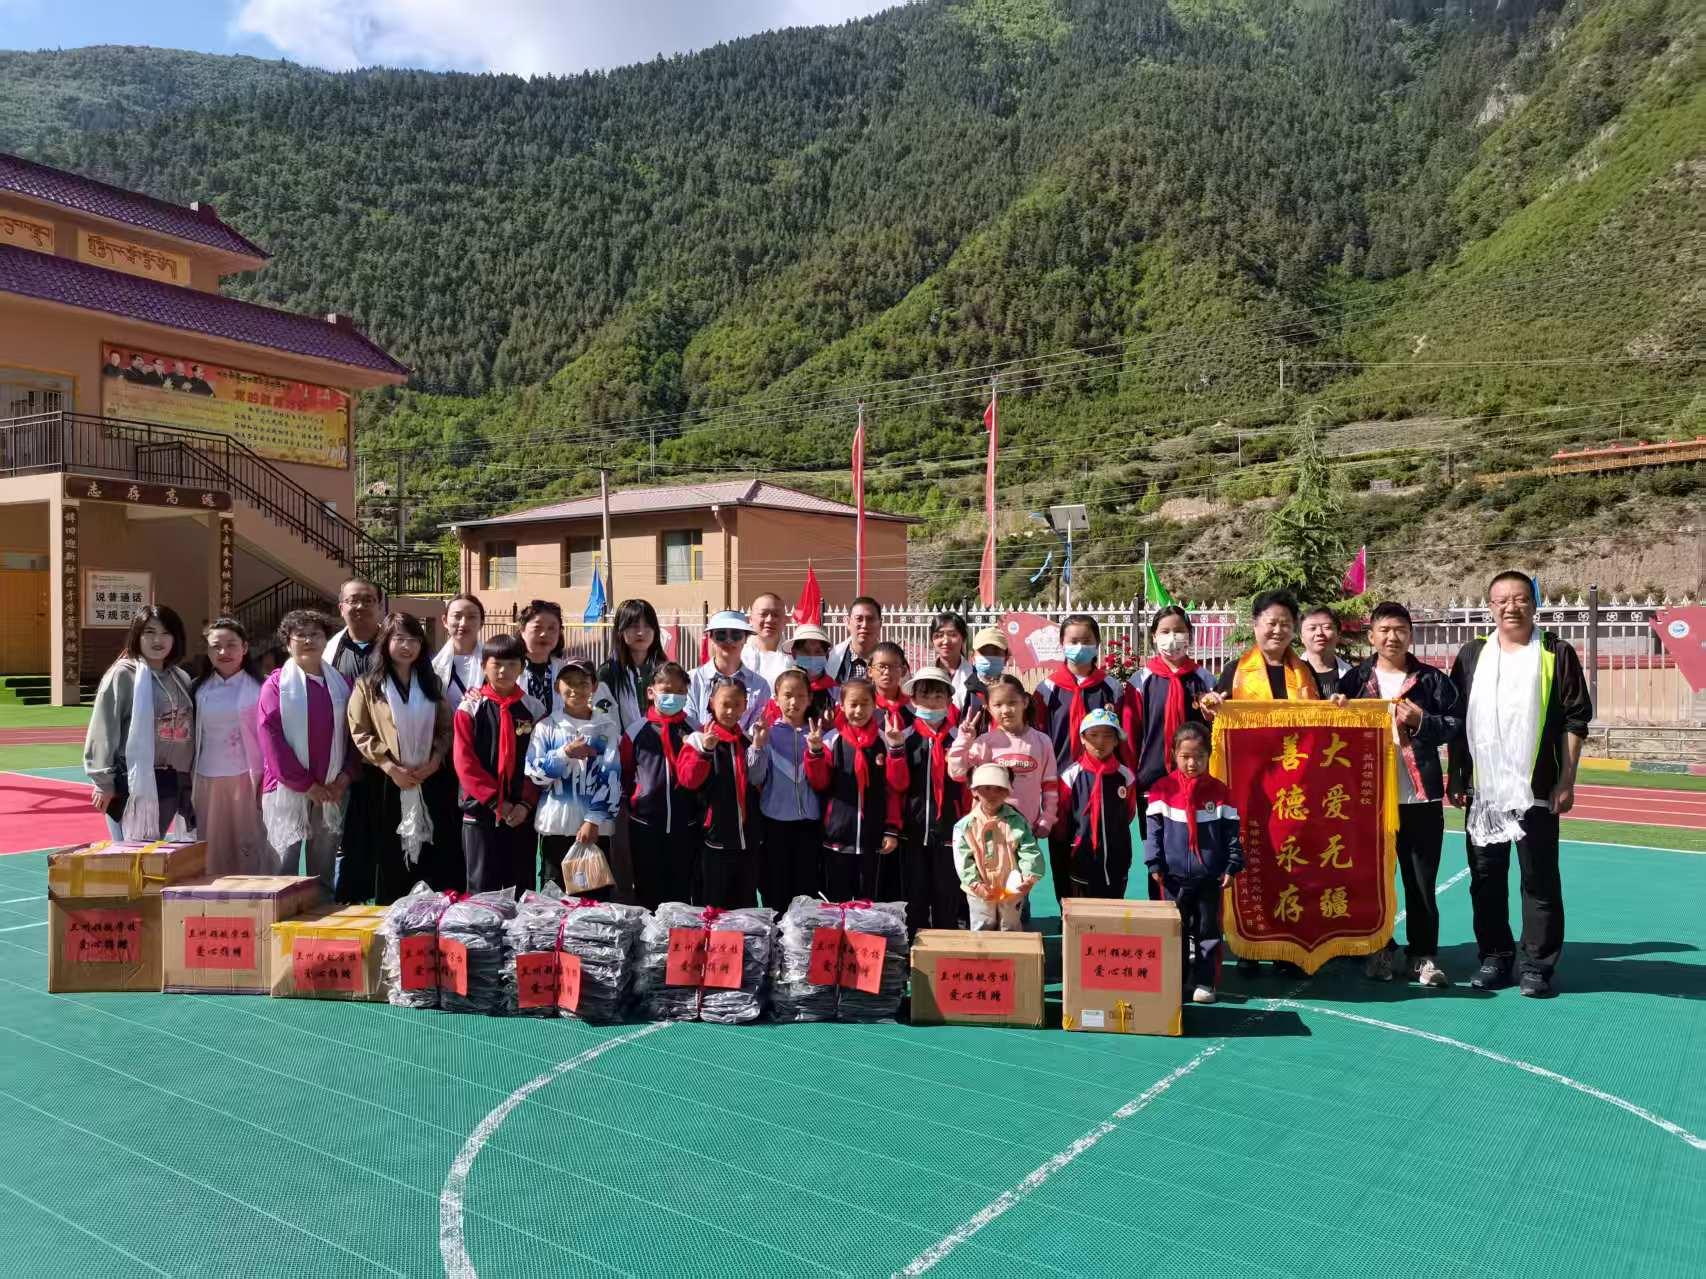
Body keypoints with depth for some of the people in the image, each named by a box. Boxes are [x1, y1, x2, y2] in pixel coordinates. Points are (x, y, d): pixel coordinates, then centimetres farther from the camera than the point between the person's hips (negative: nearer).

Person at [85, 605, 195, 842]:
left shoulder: (181, 679, 12)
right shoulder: (123, 674, -6)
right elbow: (103, 730, -7)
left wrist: (188, 782, 14)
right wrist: (103, 782, -10)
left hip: (173, 783, 5)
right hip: (135, 781, -5)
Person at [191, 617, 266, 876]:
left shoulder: (257, 687, -1)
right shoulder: (199, 689, 8)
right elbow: (192, 737, 12)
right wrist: (188, 786, 10)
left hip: (245, 779, -3)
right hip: (207, 781, 3)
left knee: (249, 849, -1)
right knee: (211, 853, 6)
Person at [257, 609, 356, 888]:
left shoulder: (341, 683, 9)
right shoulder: (276, 684, -2)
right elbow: (271, 737, -9)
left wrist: (347, 775, -6)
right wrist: (305, 784, -11)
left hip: (331, 790, 3)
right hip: (288, 790, -3)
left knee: (324, 869, 10)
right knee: (284, 867, -1)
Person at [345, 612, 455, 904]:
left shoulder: (431, 684, 11)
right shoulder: (368, 685, 1)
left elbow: (447, 728, 9)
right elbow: (359, 733, -5)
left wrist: (434, 761, -7)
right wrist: (390, 766, -14)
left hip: (429, 781, 3)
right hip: (386, 783, -3)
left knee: (428, 858, 3)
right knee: (389, 860, 1)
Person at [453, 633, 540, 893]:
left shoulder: (533, 709, 5)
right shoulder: (470, 708, 0)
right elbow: (465, 762, -6)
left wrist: (526, 803, -9)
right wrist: (496, 802, -12)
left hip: (522, 812, 2)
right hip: (480, 810, -1)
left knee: (522, 887, 8)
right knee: (482, 888, 4)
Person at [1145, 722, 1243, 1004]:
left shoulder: (1218, 790, -1)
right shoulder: (1163, 789, -3)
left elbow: (1230, 831, 2)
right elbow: (1154, 830, -2)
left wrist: (1232, 866, -2)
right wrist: (1155, 864, -6)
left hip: (1210, 876, 0)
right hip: (1174, 875, 0)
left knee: (1208, 930, 7)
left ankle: (1204, 982, 17)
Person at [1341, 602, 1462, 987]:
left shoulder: (1432, 679, 5)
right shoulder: (1355, 679, 6)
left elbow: (1455, 723, 3)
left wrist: (1421, 721, -11)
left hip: (1420, 795, 0)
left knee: (1421, 880, 4)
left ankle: (1423, 955, 14)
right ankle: (1378, 950, 20)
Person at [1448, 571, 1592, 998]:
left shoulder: (1556, 654, 0)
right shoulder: (1472, 655, 8)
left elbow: (1575, 720, -1)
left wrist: (1566, 780, -6)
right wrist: (1456, 777, 5)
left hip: (1537, 790, -3)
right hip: (1482, 791, 3)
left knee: (1540, 881, 3)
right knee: (1486, 880, 8)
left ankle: (1537, 965, 12)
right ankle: (1494, 957, 19)